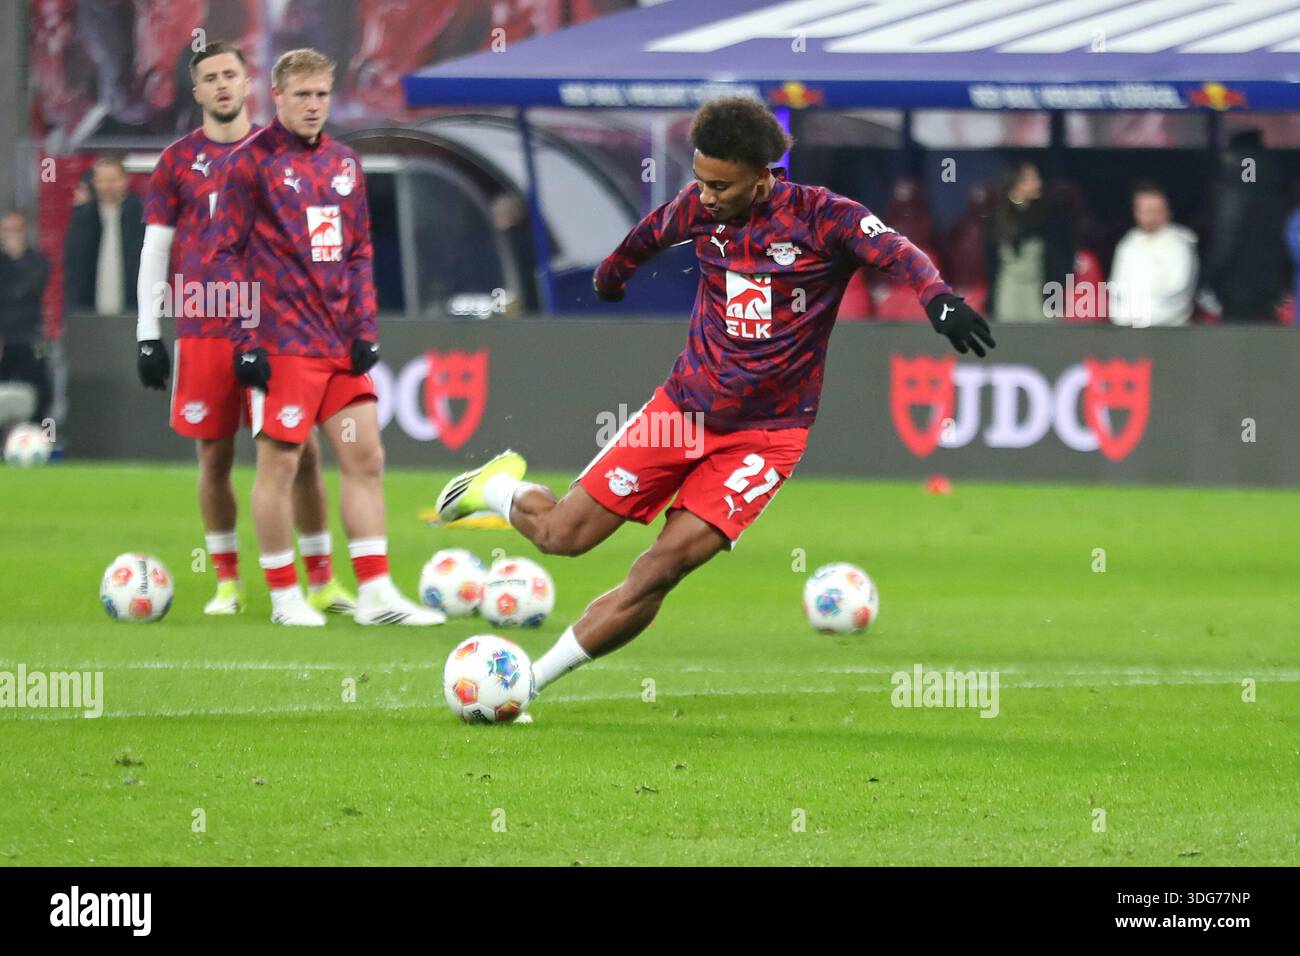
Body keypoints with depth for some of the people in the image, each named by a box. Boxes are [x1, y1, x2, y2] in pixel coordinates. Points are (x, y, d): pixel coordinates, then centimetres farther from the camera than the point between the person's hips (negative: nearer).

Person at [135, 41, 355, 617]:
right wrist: (147, 335, 0)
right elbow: (154, 249, 5)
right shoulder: (179, 160, 5)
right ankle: (227, 583, 13)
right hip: (204, 328, -1)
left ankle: (322, 581, 7)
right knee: (214, 455, 2)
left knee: (302, 451, -1)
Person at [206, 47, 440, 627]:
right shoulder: (250, 162, -5)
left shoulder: (343, 163, 13)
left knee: (365, 456, 4)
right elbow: (224, 253, -6)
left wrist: (365, 328, 7)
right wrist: (245, 341, -12)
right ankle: (284, 597, 7)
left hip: (341, 341, 6)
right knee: (280, 460, -2)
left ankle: (375, 594, 7)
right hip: (284, 342, -6)